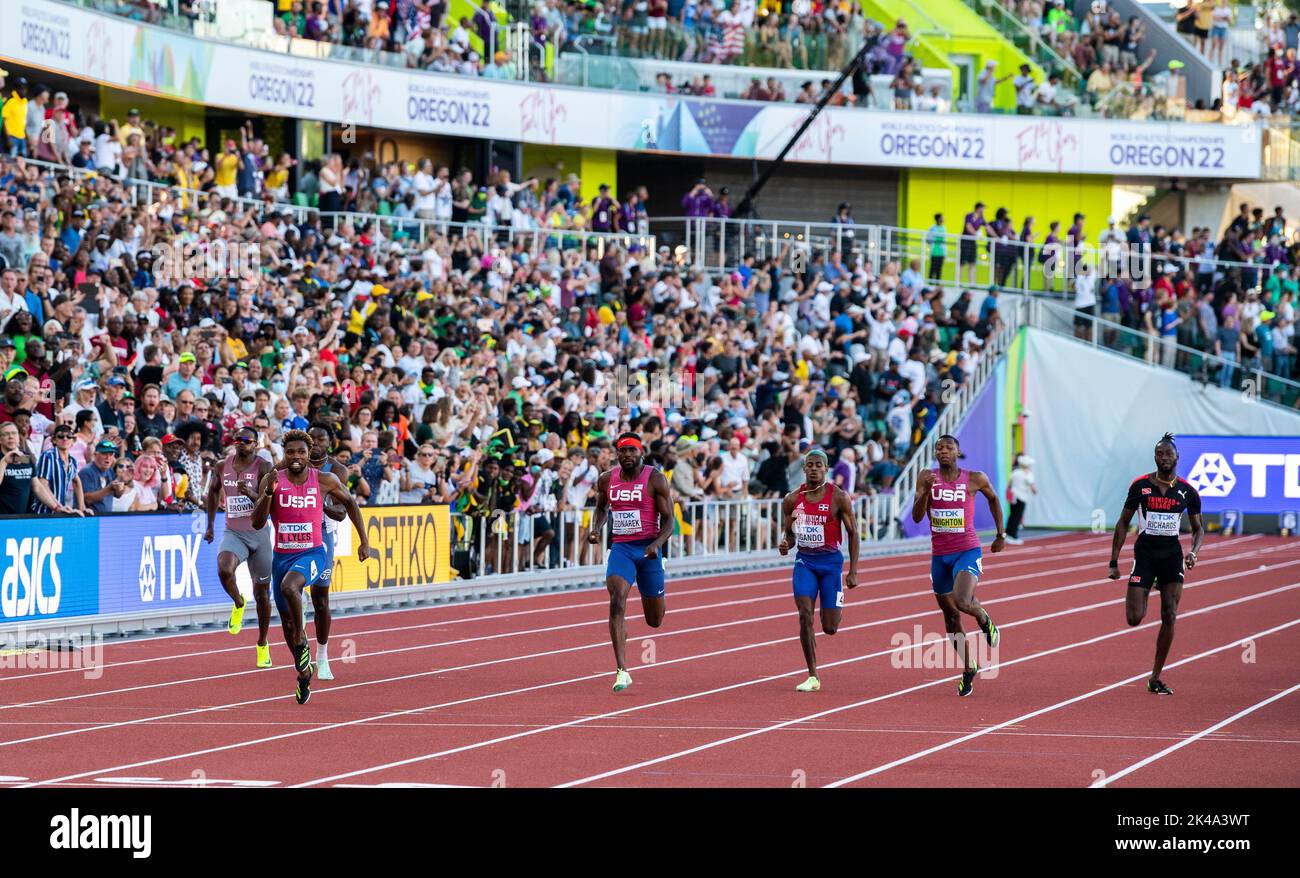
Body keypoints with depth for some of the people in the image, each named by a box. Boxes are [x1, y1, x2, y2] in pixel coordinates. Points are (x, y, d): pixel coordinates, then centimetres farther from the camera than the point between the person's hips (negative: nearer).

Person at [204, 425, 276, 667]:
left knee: (262, 593, 8)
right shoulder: (224, 466, 2)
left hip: (258, 534, -2)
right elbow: (214, 490, 21)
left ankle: (263, 644, 25)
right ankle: (238, 604, 1)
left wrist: (251, 494, -39)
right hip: (233, 533, 2)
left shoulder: (263, 467, -10)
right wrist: (210, 525, 19)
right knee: (224, 570, -31)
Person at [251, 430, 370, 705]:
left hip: (312, 554, -3)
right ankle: (304, 672, 35)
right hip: (281, 556, 3)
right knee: (286, 621, 11)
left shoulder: (324, 481, -5)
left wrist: (364, 541, 12)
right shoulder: (273, 480, -5)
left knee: (289, 587, -36)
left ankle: (301, 639, -14)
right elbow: (257, 523, -10)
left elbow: (350, 503, 13)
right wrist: (268, 493, -26)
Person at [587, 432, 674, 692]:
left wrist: (657, 543, -24)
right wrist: (596, 529, 2)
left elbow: (669, 520, -6)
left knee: (654, 621, 9)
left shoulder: (655, 480, -8)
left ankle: (659, 603, 51)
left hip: (648, 549, -2)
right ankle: (622, 671, -23)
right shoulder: (607, 480, 3)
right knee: (617, 602, -23)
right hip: (620, 548, 2)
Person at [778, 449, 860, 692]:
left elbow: (853, 533, -2)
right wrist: (785, 544, -12)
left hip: (830, 561, -2)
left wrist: (853, 570, -7)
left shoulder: (838, 498, -7)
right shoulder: (792, 500, 1)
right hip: (804, 561, 2)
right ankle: (813, 677, -7)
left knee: (830, 628, -1)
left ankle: (833, 609, 40)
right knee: (805, 615, -15)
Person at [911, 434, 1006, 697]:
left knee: (962, 601, -28)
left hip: (967, 552, -3)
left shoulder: (975, 479, -5)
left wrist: (1001, 535, 16)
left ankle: (984, 620, 8)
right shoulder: (927, 478, -2)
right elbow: (916, 516, -8)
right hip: (940, 555, 3)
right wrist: (926, 490, -24)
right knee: (951, 617, 10)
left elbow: (993, 499, 15)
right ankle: (969, 669, 27)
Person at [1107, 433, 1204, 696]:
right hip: (1145, 553, -1)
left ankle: (1156, 679, 4)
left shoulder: (1187, 491, 2)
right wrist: (1114, 562, 0)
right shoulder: (1140, 486, -3)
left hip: (1172, 555, 2)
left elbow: (1198, 529, 11)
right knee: (1134, 618, -12)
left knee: (1169, 617, -5)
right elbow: (1123, 523, 4)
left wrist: (1194, 552, -10)